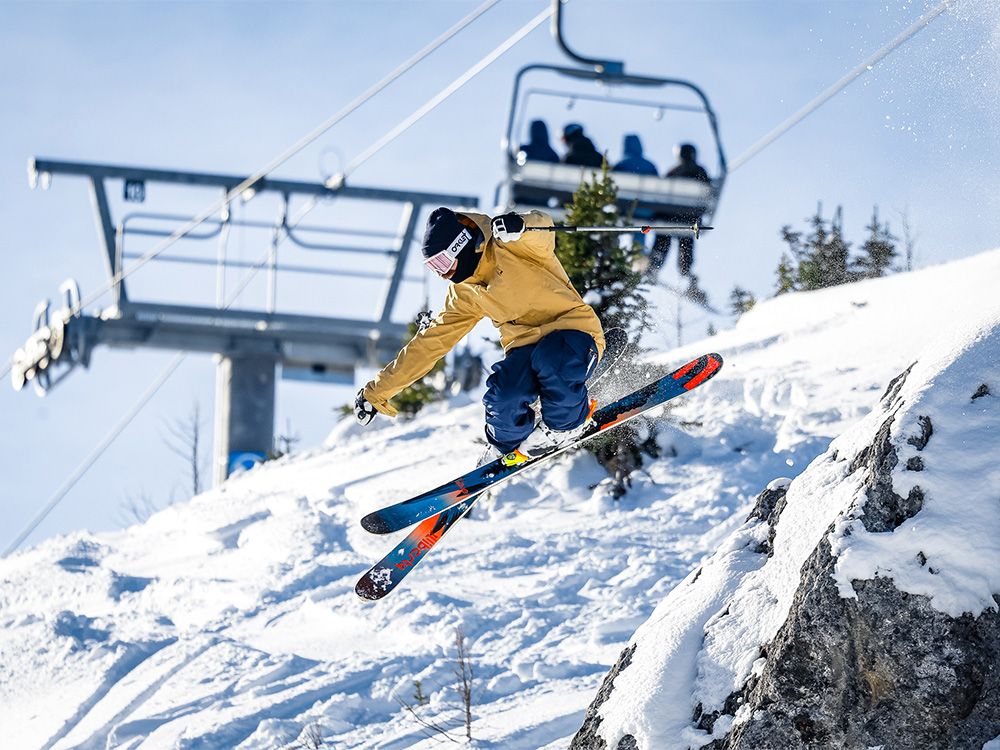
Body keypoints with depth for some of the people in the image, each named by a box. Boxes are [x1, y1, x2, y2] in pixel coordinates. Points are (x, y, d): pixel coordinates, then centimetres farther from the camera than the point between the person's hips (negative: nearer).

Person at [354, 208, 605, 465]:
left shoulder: (509, 246, -10)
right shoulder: (464, 294, 9)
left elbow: (541, 225, -29)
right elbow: (431, 341, 13)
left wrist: (519, 225, -54)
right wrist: (377, 391, 13)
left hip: (574, 331, -5)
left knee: (548, 360, -39)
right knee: (502, 398, -25)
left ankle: (567, 422, -8)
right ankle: (509, 446, 10)